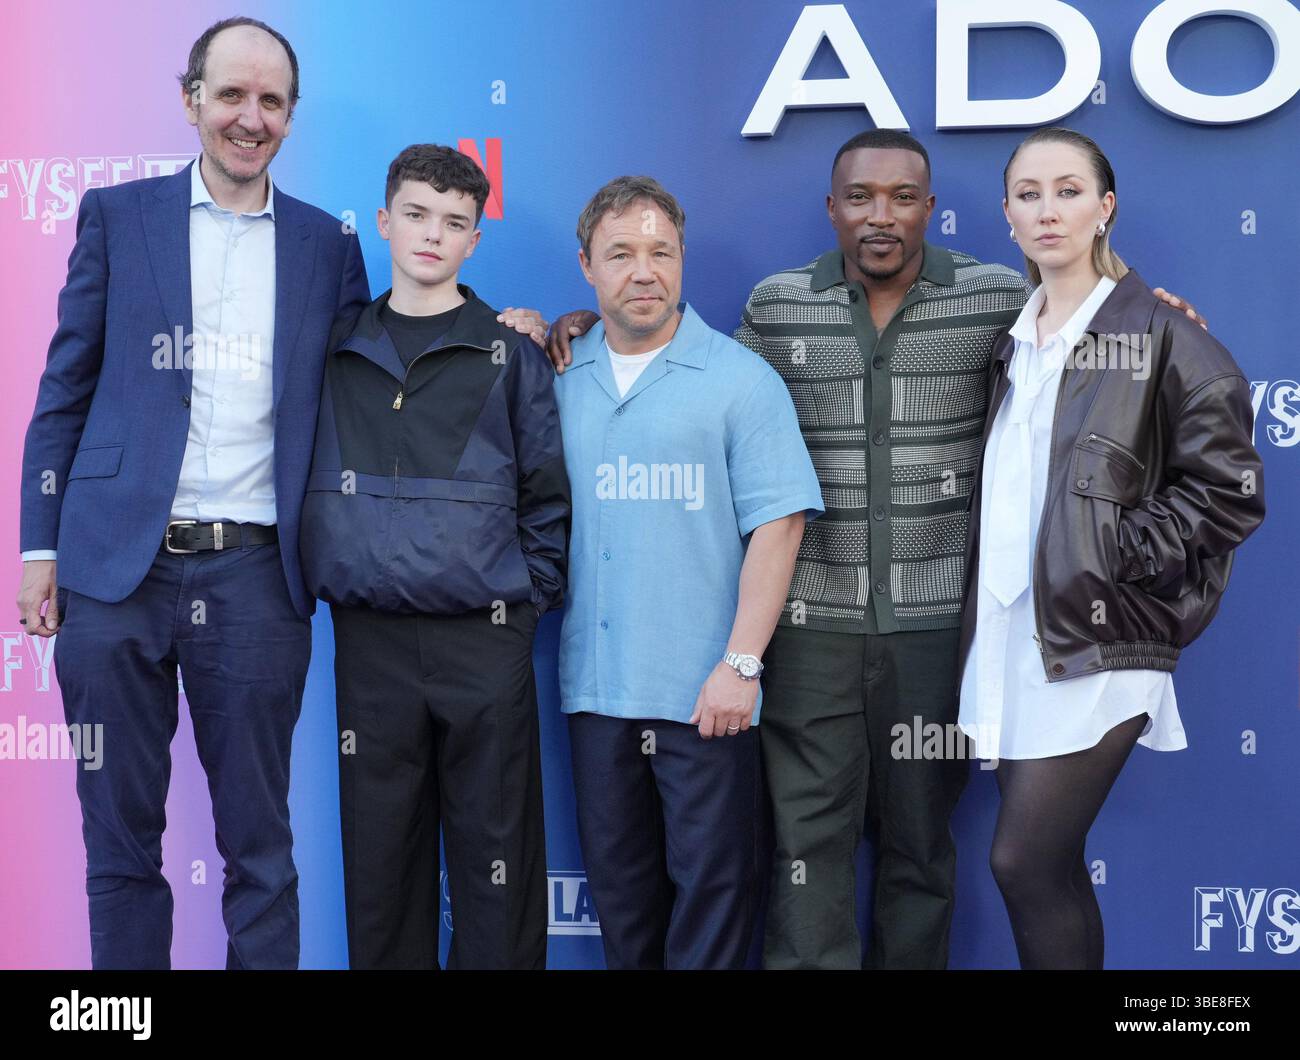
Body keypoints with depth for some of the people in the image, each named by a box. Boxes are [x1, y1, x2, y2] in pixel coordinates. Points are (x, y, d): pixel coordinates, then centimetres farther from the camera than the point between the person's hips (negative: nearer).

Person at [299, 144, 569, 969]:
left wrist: (529, 596, -3)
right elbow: (314, 487, 15)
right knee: (380, 848, 7)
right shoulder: (339, 353, 11)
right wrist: (326, 582, 6)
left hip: (483, 639, -2)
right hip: (367, 638, 2)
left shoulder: (512, 355, 4)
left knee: (495, 849, 2)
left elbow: (550, 495, 4)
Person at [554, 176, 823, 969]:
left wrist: (741, 664, -15)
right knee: (619, 888, 14)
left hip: (706, 693, -4)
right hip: (596, 687, 4)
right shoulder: (560, 378, 8)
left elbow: (778, 524, -9)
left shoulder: (741, 380, -5)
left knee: (711, 887, 3)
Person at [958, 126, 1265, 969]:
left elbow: (1228, 488, -8)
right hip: (1006, 638, 6)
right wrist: (981, 589, 8)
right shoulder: (1011, 344, 15)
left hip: (1093, 643, -6)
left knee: (1026, 865, -10)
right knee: (1052, 871, 9)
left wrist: (1117, 558, -12)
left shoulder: (1160, 336, -4)